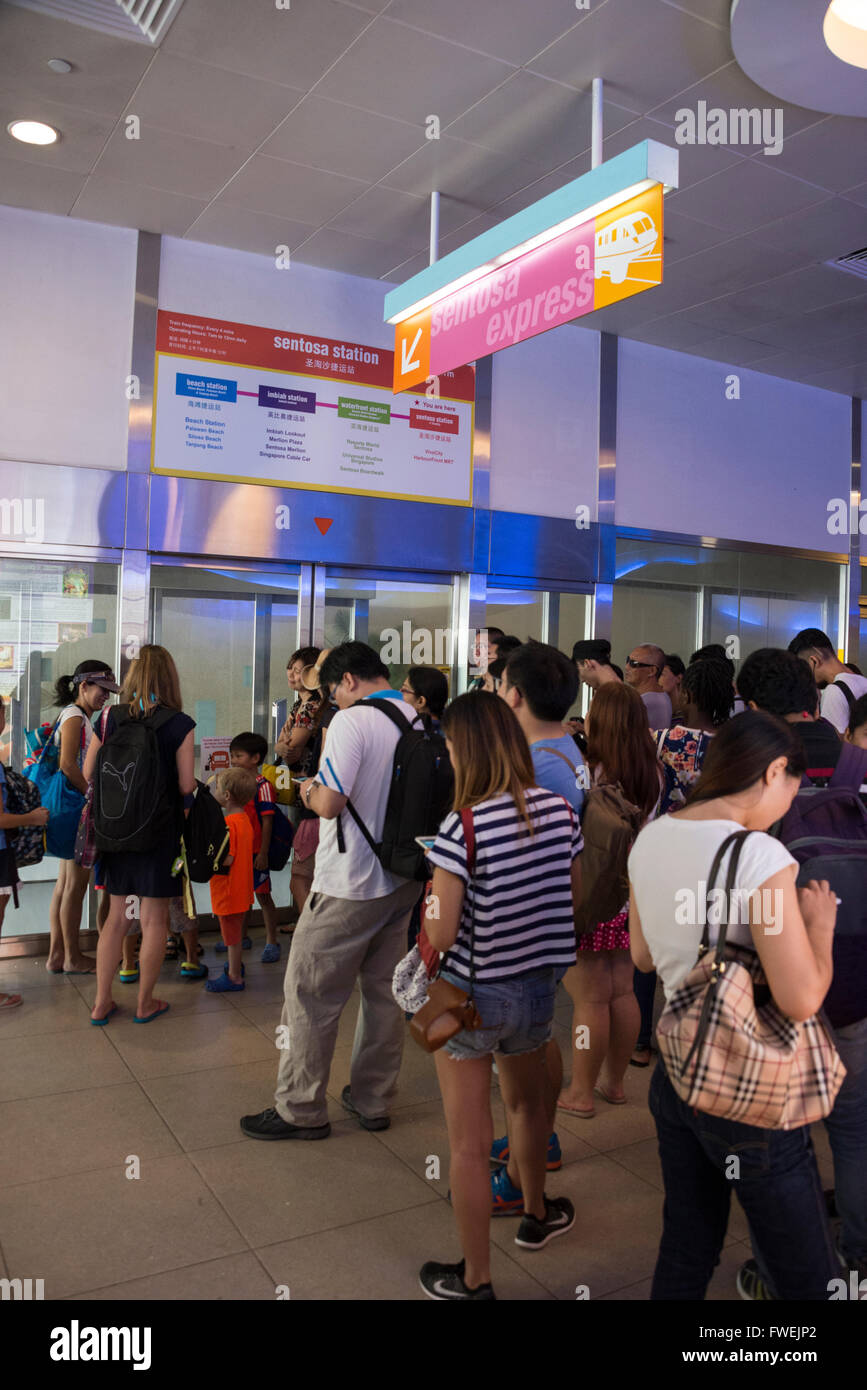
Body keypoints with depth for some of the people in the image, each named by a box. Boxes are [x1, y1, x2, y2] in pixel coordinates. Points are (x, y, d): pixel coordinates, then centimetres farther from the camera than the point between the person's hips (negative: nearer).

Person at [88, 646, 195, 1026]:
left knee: (117, 916, 16)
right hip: (160, 830, -4)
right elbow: (186, 786, -13)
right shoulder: (180, 724, -12)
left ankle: (101, 1002, 22)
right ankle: (145, 1003, 19)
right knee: (154, 919, 9)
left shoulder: (112, 718, -2)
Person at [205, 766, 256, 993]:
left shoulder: (228, 824, -24)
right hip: (242, 888, 9)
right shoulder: (244, 819, 6)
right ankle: (235, 966, 37)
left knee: (232, 935, 3)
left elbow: (227, 859, -27)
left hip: (229, 891, -9)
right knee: (235, 933, 23)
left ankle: (234, 977, 13)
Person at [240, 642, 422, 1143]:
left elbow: (330, 802, -23)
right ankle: (374, 1100, 28)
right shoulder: (423, 724, 6)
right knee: (384, 991, 16)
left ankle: (301, 1110, 16)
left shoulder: (352, 721, -16)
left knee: (311, 995, 5)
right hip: (403, 880, 8)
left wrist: (310, 793, 0)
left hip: (349, 886, -8)